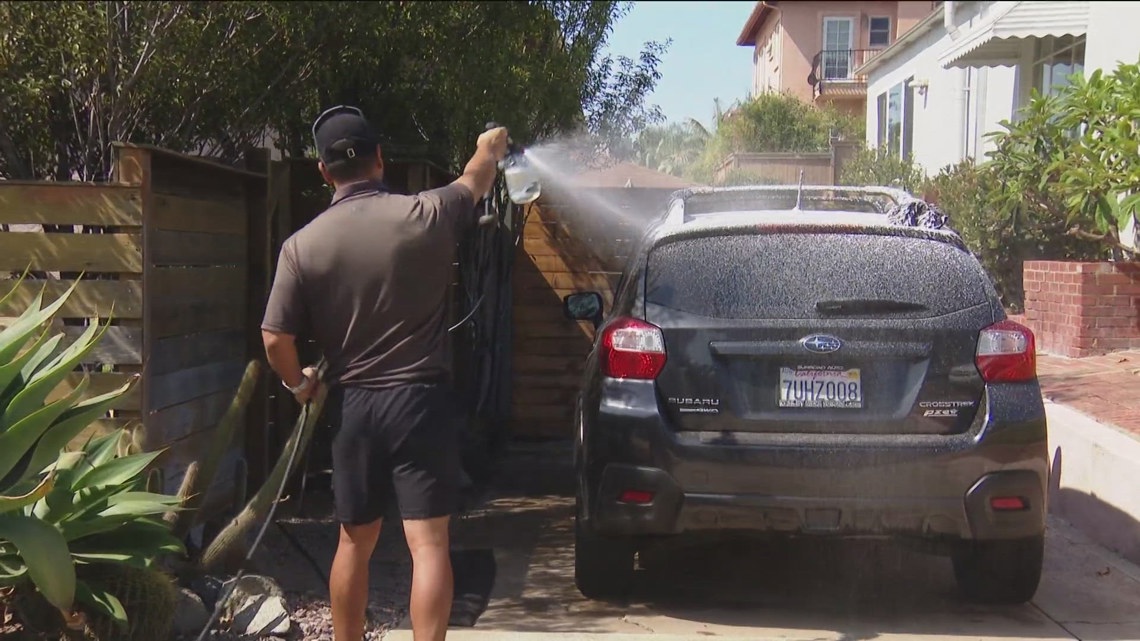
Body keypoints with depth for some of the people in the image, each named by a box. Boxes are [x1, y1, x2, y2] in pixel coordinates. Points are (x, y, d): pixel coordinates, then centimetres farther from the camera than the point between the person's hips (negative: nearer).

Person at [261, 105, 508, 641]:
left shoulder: (302, 245, -5)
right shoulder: (426, 216, -7)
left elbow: (275, 340, -5)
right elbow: (479, 174, 14)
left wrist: (299, 383, 16)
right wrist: (492, 144, 37)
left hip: (352, 405, 2)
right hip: (420, 400, -2)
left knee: (355, 541, 17)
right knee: (428, 543, -3)